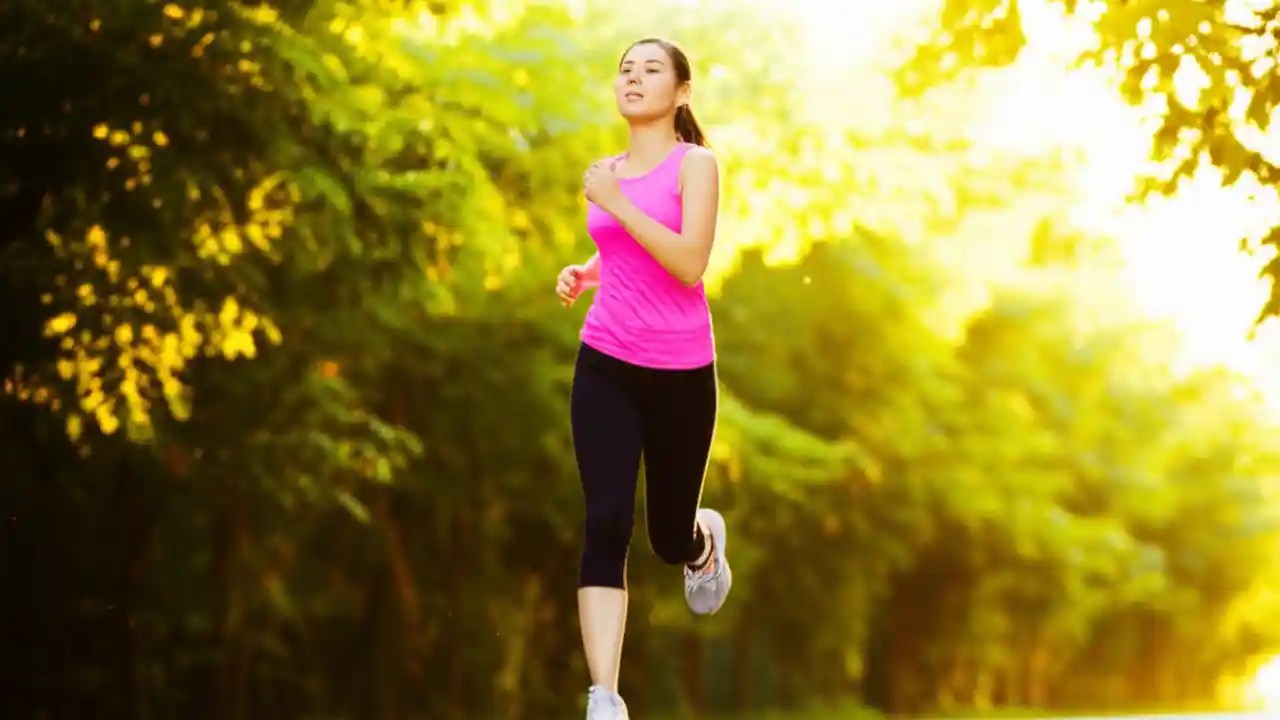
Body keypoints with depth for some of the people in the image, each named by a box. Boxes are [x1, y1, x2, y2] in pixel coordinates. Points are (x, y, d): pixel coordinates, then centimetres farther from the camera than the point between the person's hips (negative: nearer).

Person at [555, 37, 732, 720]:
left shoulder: (695, 164, -6)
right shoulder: (607, 170, 9)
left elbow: (690, 264, -20)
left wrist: (617, 204, -21)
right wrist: (582, 273, 6)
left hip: (680, 373, -3)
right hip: (605, 366, 3)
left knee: (670, 535, 10)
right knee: (605, 522, -12)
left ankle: (707, 538, 50)